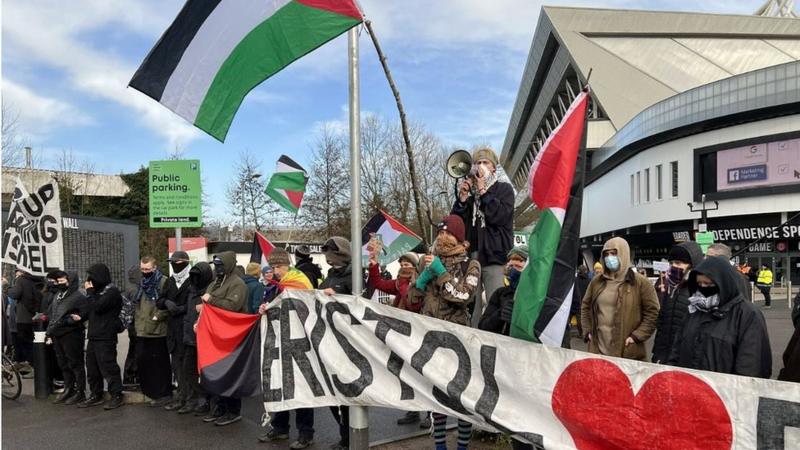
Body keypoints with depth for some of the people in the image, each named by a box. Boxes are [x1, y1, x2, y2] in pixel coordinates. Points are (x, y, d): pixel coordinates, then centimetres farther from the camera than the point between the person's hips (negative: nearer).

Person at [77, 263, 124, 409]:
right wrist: (82, 317, 6)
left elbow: (97, 307, -21)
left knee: (108, 367, -6)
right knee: (92, 367, 14)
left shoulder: (112, 291, -13)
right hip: (93, 336, 9)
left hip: (106, 338, -9)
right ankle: (96, 395, 25)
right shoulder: (99, 291, 15)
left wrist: (90, 291, -12)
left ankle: (117, 396, 3)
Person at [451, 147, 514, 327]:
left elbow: (499, 216, -10)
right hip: (469, 253, 4)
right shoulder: (469, 189, 18)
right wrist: (462, 198, -2)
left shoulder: (504, 188, 7)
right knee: (471, 306, 3)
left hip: (493, 254, -4)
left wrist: (483, 192, -7)